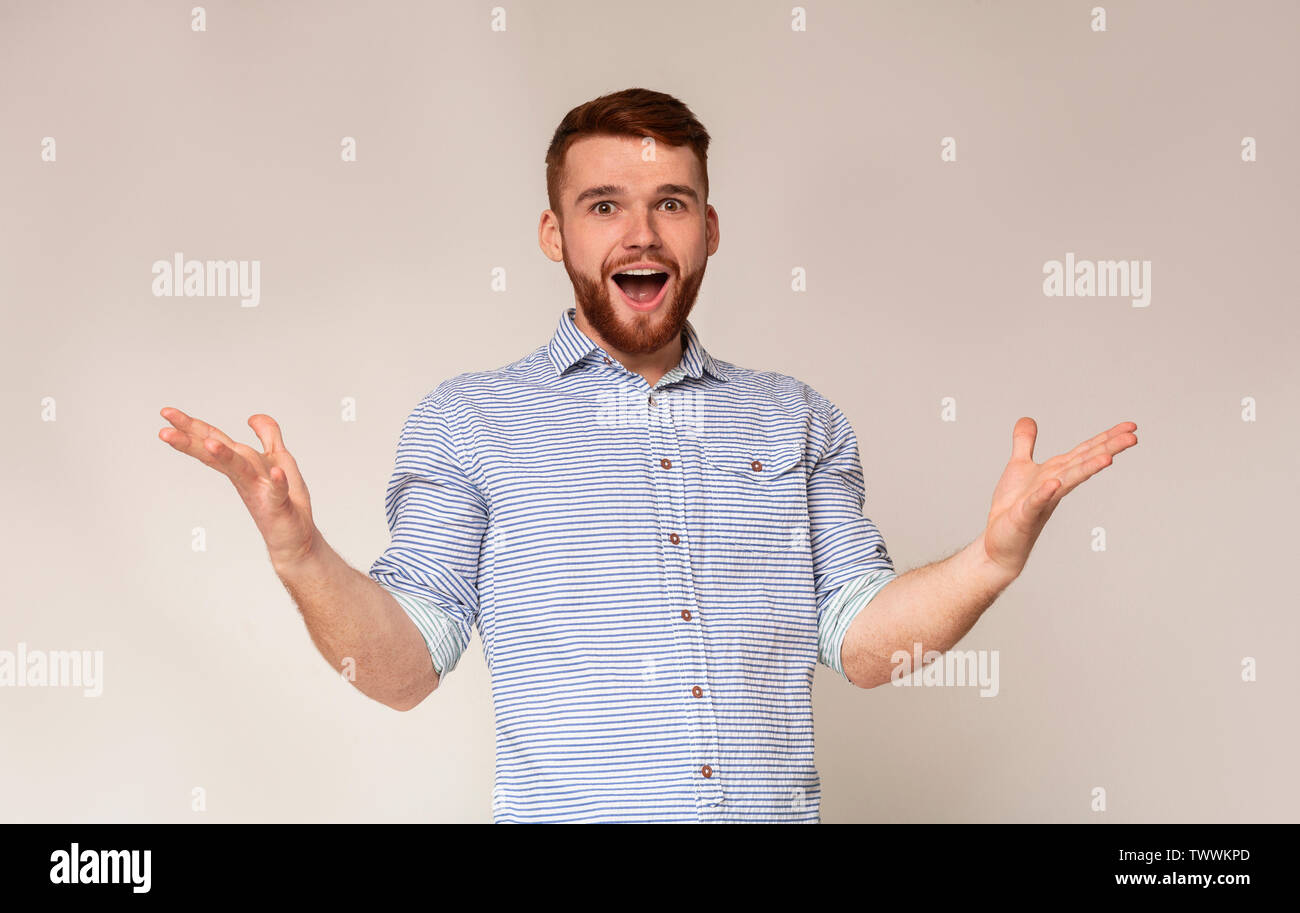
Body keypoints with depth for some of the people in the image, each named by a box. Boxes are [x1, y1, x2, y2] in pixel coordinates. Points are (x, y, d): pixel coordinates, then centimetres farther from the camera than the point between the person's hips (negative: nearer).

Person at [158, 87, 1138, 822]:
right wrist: (304, 557, -17)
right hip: (569, 816, -2)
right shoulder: (465, 420, 6)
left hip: (775, 810, 2)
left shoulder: (800, 420, 12)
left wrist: (993, 560, -9)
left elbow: (859, 637, 7)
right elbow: (404, 664, 0)